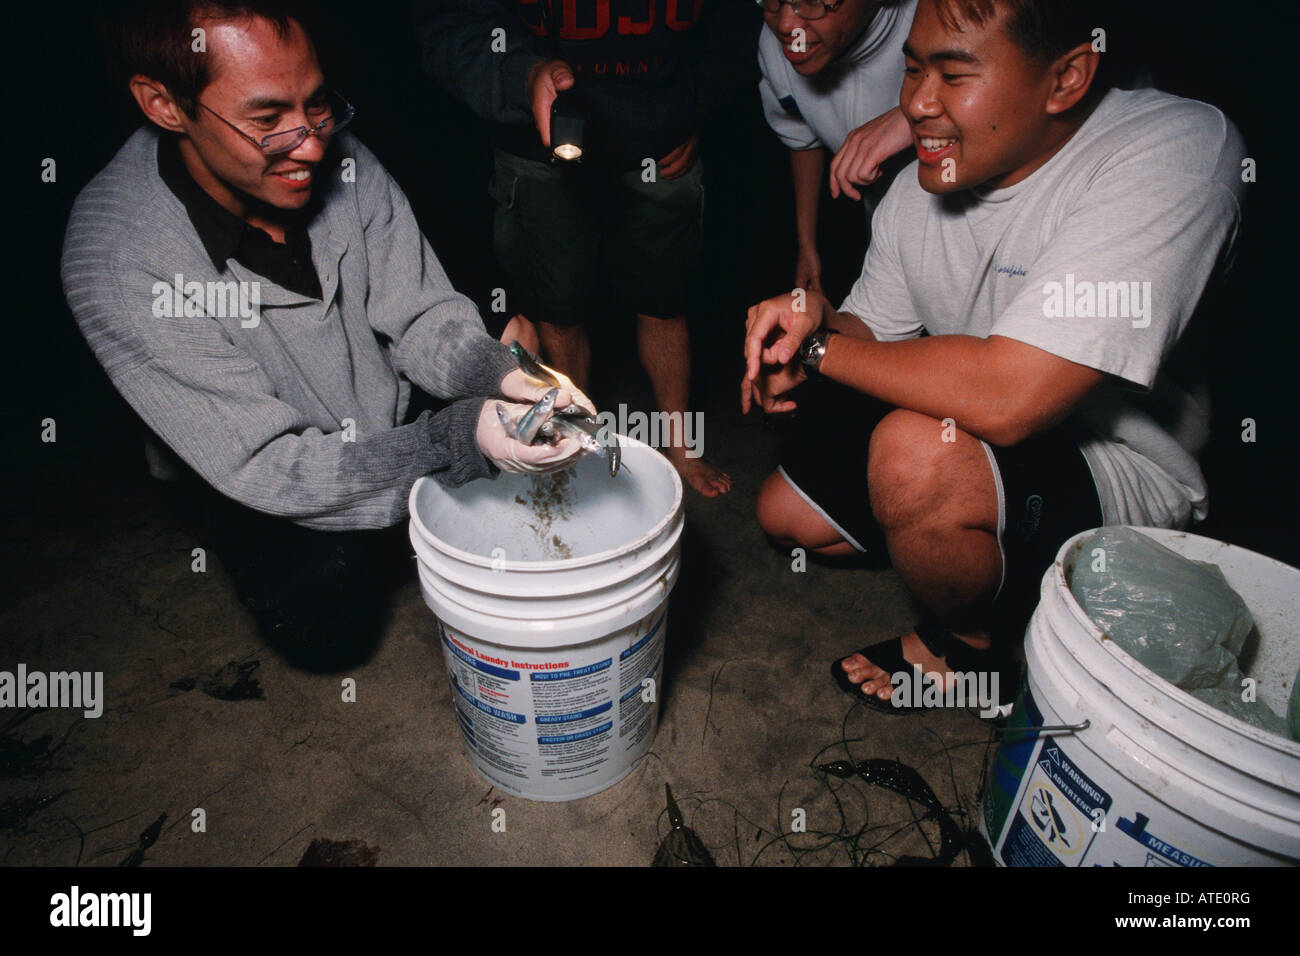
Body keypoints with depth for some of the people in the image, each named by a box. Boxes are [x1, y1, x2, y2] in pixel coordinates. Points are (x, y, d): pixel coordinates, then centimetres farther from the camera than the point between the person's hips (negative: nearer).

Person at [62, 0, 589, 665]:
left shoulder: (342, 165, -16)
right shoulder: (118, 259, -28)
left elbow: (420, 315, -8)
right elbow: (264, 465, -29)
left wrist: (496, 375, -31)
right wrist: (459, 442, -40)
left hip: (386, 426, 4)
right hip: (250, 470, -4)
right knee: (321, 602, -28)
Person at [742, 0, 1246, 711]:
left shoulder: (1176, 150, -28)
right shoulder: (919, 188, -5)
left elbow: (1004, 399, -38)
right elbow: (874, 332, 6)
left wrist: (819, 350, -24)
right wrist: (818, 319, -19)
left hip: (1122, 471, -7)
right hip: (964, 443, 7)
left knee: (918, 455, -35)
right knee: (785, 511, 6)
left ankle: (966, 648, -1)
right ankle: (1006, 576, 18)